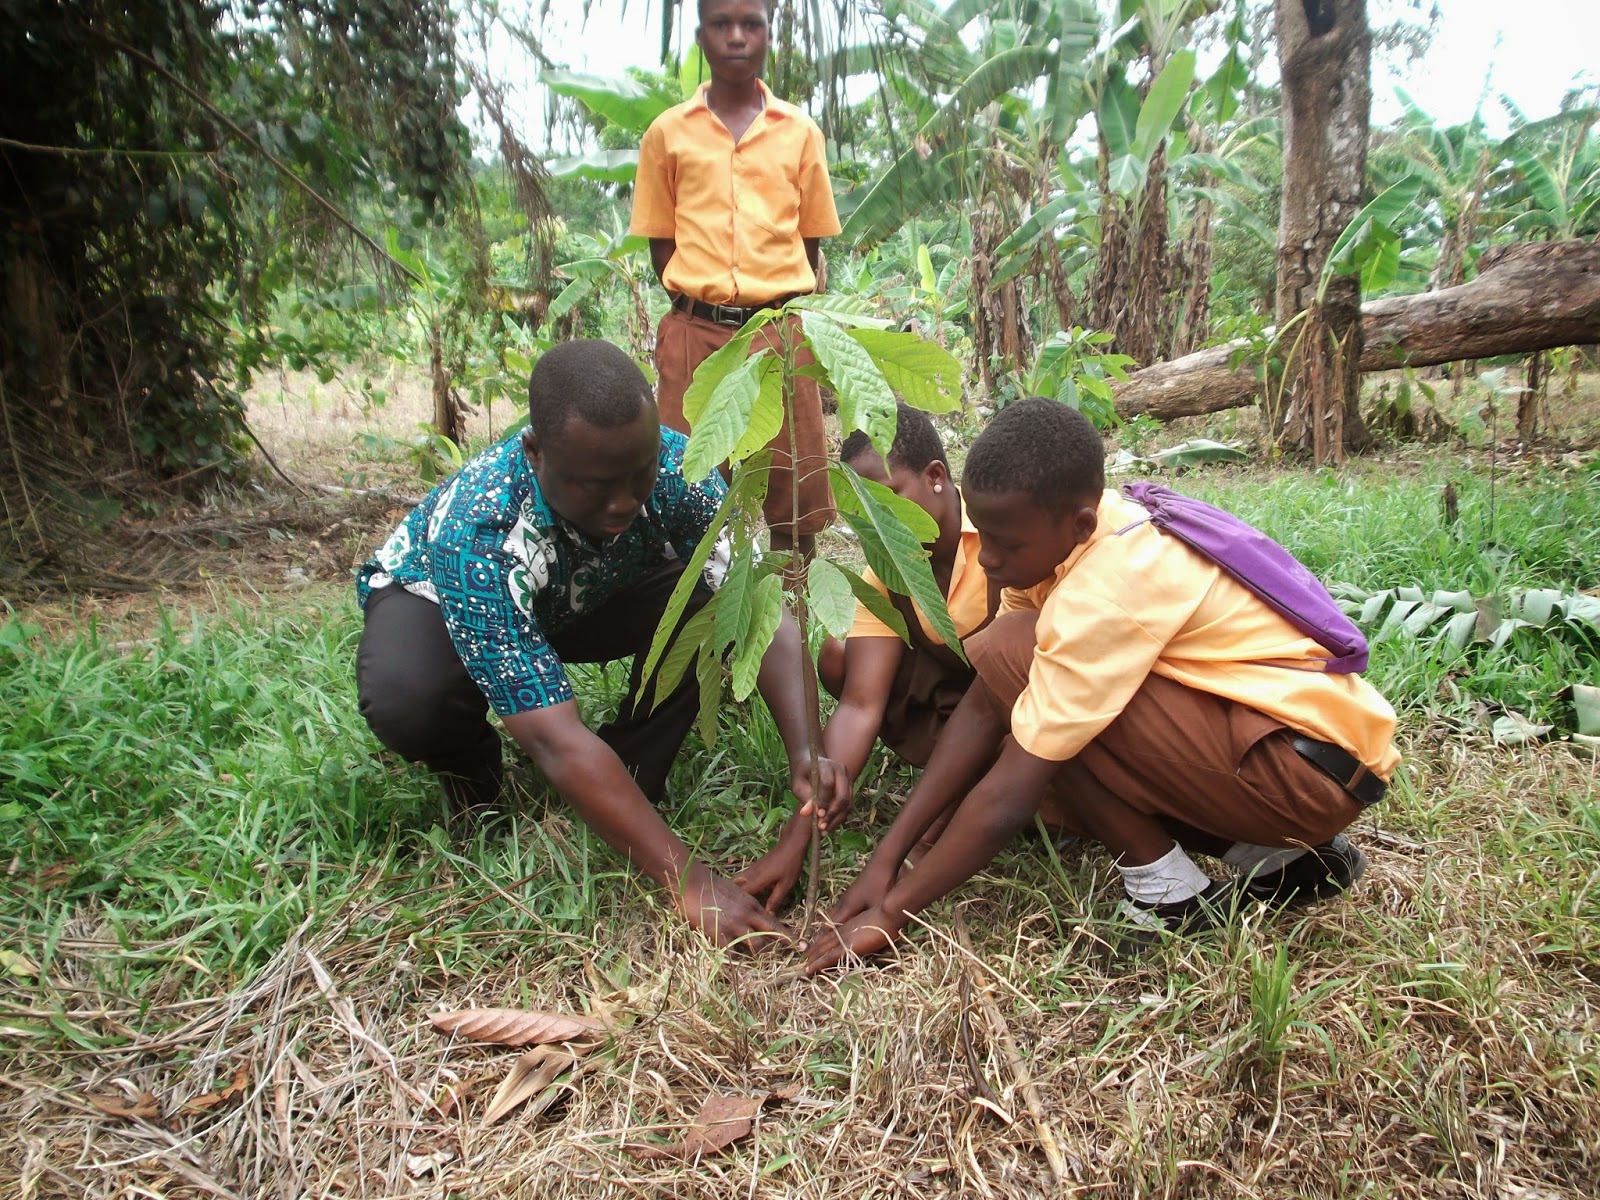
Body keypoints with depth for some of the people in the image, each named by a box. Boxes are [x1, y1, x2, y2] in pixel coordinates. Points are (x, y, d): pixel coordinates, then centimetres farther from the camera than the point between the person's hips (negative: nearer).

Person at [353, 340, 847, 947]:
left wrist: (804, 750, -44)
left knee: (712, 598, -24)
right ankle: (470, 767, 0)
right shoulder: (477, 531, -42)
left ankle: (633, 772, -4)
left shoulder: (676, 467, -31)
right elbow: (557, 741, -44)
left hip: (580, 601, 3)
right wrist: (689, 881, -46)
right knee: (404, 699, -36)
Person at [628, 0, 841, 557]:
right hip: (694, 331, 0)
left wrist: (790, 313, 1)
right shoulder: (668, 132, 8)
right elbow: (660, 243, 10)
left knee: (793, 485, 2)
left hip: (781, 332, 0)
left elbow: (810, 241, 12)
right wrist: (698, 305, -1)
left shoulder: (801, 131, 10)